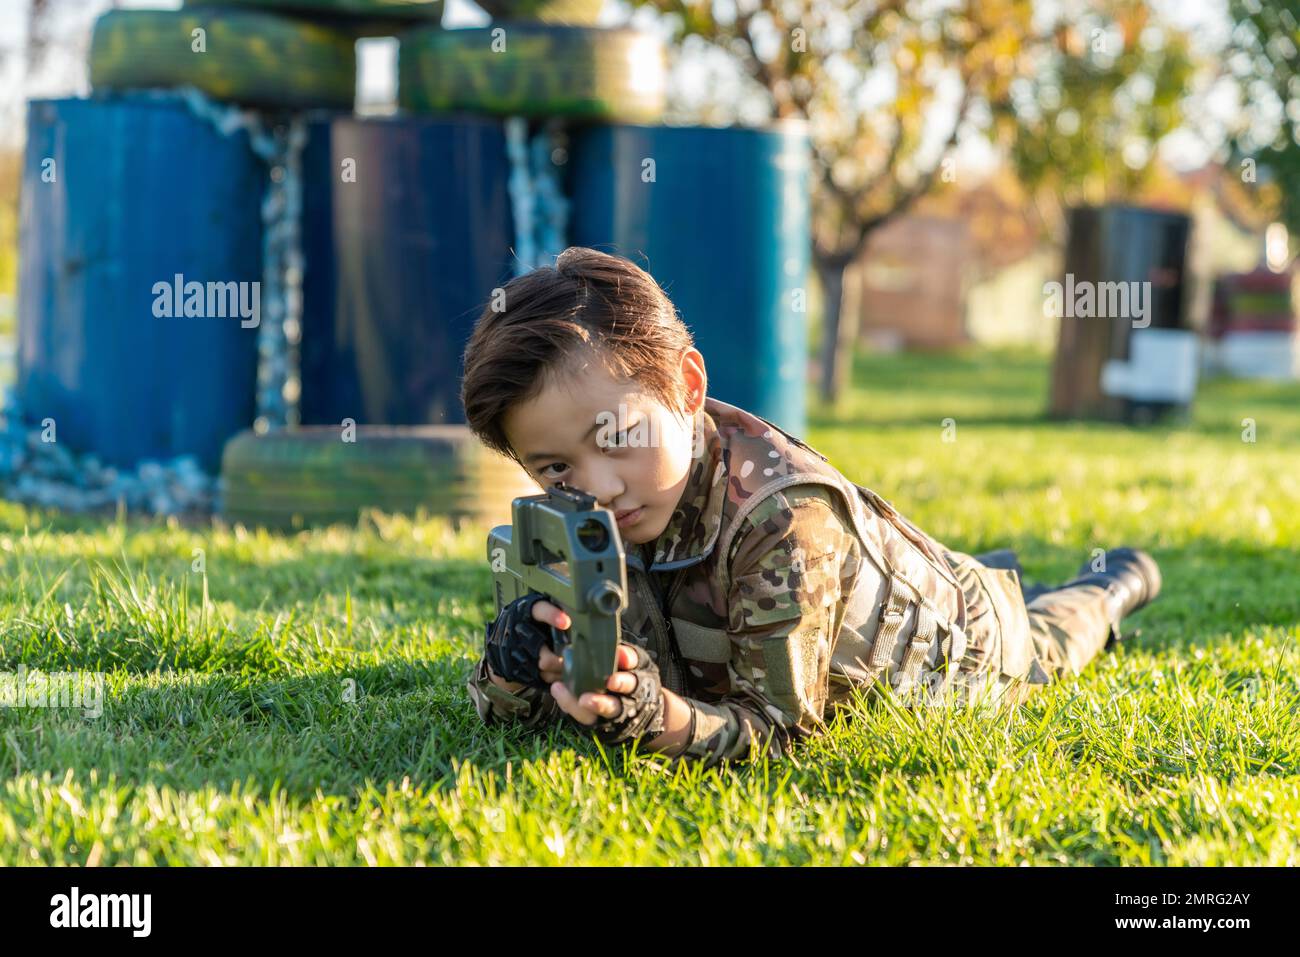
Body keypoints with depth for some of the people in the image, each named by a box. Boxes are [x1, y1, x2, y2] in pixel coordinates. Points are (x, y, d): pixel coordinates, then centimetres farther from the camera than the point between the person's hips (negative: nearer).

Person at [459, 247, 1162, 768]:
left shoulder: (783, 515, -48)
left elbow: (782, 728, -44)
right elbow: (496, 711, -26)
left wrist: (654, 717, -64)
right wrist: (512, 662, -51)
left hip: (955, 649, -5)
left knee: (1036, 648, 30)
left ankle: (1109, 587, 59)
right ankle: (996, 574, 60)